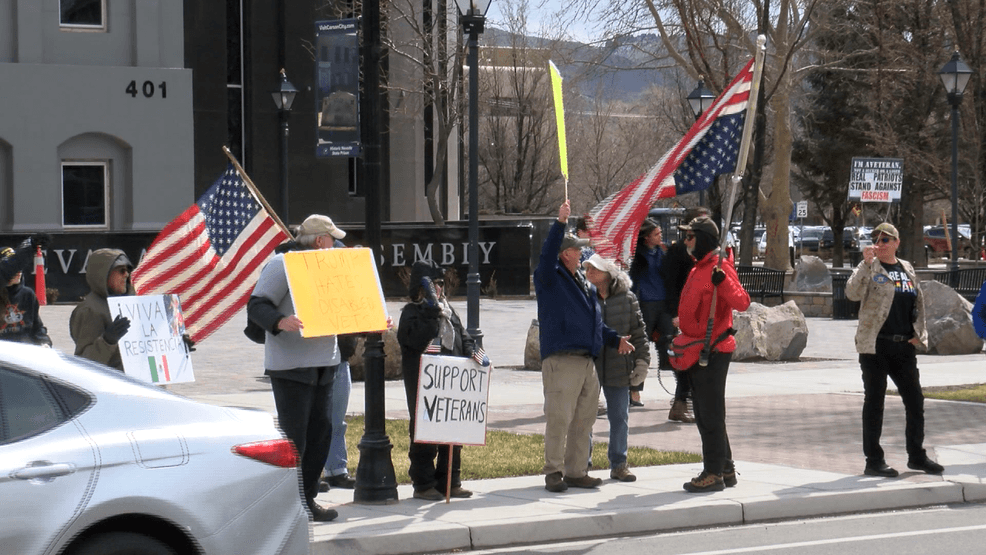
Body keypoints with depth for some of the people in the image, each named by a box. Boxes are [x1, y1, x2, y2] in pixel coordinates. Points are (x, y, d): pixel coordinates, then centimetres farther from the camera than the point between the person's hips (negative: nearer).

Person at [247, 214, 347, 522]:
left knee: (321, 431, 8)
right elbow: (256, 306, -14)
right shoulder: (282, 265, -8)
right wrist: (280, 321, -33)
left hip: (323, 365, 8)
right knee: (292, 437, -8)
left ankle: (307, 499, 17)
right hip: (290, 366, -8)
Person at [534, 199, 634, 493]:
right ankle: (554, 472, -3)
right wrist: (560, 223, -27)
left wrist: (615, 339, 19)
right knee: (559, 417, -9)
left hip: (587, 361, 8)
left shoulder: (583, 283, 24)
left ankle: (576, 471, 16)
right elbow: (547, 255, -22)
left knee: (583, 419, 10)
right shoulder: (550, 278, 0)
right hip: (561, 359, -8)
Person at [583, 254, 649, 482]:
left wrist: (642, 361, 1)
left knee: (620, 418, 8)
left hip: (619, 367, 1)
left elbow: (638, 332, 7)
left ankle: (618, 464, 20)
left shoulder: (626, 298, 2)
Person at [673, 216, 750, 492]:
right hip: (697, 352, 10)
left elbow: (742, 302, -27)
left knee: (711, 415, -6)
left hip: (712, 351, -10)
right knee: (705, 415, 15)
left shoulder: (720, 268, -14)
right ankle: (725, 469, 23)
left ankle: (714, 474, -3)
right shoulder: (699, 268, 16)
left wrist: (722, 281, -40)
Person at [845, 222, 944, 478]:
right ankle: (874, 460, 6)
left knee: (915, 401, 9)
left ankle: (916, 455, 24)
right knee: (874, 402, 1)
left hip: (904, 346, 5)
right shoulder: (870, 268, -3)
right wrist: (866, 263, -26)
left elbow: (919, 303, 20)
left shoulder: (907, 269, 12)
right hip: (874, 346, -5)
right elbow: (852, 293, -19)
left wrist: (919, 334, 8)